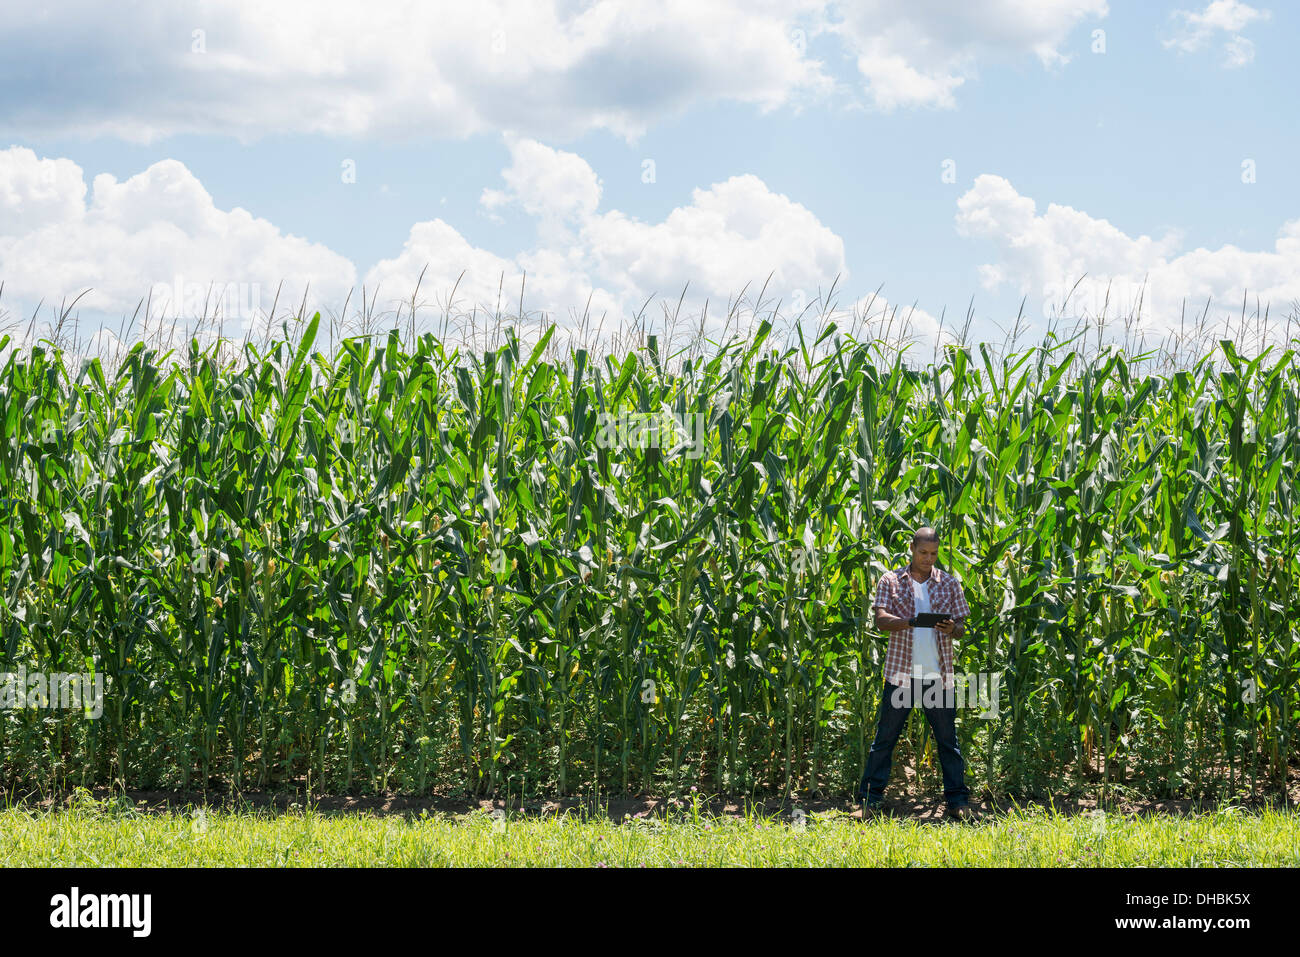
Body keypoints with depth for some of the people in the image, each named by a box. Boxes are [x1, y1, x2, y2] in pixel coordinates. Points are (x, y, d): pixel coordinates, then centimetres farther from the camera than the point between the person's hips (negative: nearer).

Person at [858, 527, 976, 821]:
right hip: (901, 672, -1)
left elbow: (961, 626, 9)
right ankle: (870, 799, 6)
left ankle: (958, 801, 10)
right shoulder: (891, 581, 4)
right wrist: (911, 622, -25)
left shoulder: (949, 584, 10)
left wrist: (952, 629, -16)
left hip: (939, 674, 2)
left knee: (948, 739, 4)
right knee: (885, 737, 1)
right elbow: (881, 619, -6)